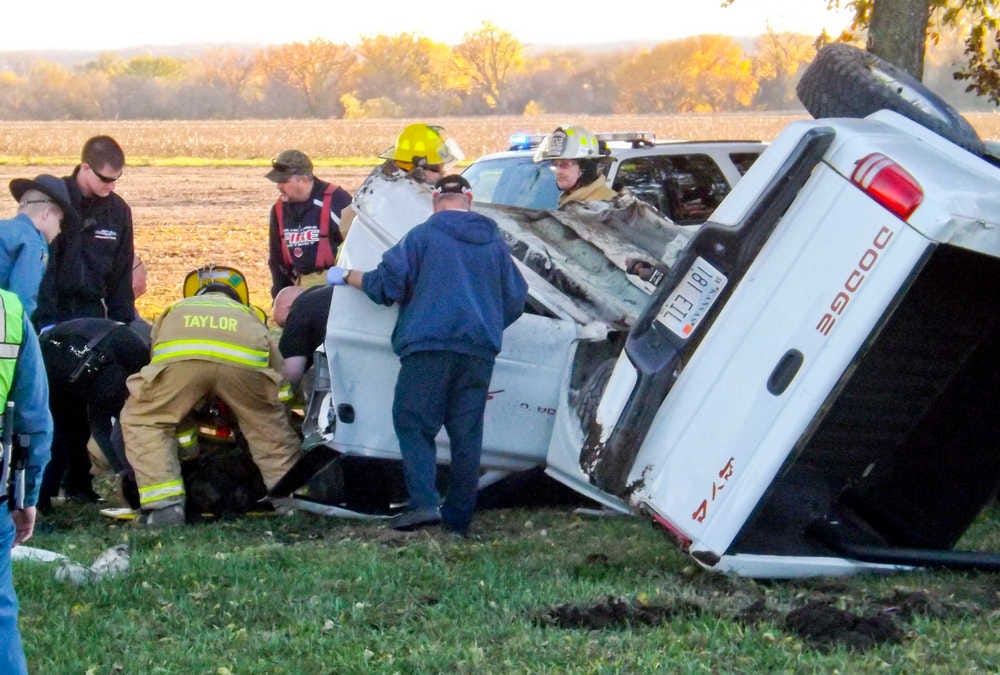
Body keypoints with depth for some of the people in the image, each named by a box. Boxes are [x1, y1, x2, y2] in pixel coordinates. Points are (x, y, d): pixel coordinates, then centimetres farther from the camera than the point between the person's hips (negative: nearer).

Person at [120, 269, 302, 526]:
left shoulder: (173, 311, 47)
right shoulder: (249, 315, 47)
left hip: (179, 356, -1)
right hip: (245, 359, 1)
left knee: (143, 421, 20)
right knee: (271, 429, 24)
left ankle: (165, 506, 6)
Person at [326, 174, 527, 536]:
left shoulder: (423, 235, 1)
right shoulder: (495, 242, 16)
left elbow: (387, 285, -3)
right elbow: (515, 300, 21)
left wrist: (347, 276, 14)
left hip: (429, 346, -4)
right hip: (479, 352, 4)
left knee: (413, 424, -3)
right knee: (466, 432, 7)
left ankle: (424, 502, -20)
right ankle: (459, 517, 8)